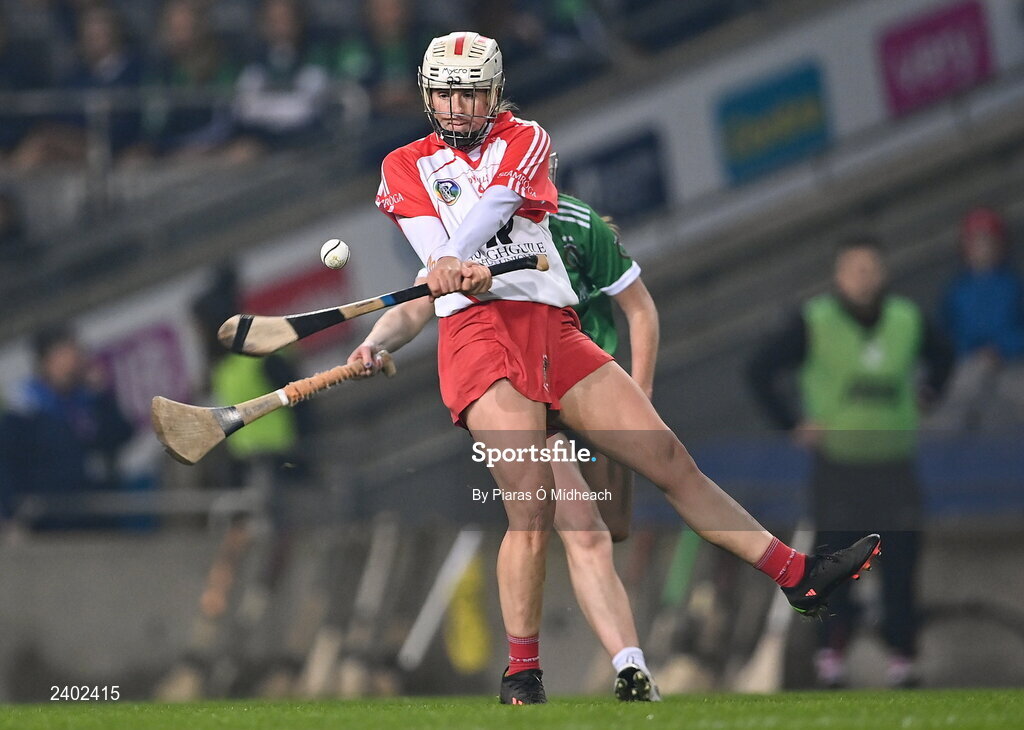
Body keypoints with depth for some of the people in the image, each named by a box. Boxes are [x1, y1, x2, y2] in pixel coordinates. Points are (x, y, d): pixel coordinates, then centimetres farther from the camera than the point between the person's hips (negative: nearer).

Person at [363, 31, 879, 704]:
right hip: (477, 330, -3)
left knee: (671, 461, 2)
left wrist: (452, 262, -25)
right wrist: (465, 274, -29)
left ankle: (800, 577, 5)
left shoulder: (524, 140, 16)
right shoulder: (405, 166, 13)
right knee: (531, 507, -17)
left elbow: (493, 200, -5)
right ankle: (522, 676, -10)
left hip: (554, 330, 3)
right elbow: (433, 248, -5)